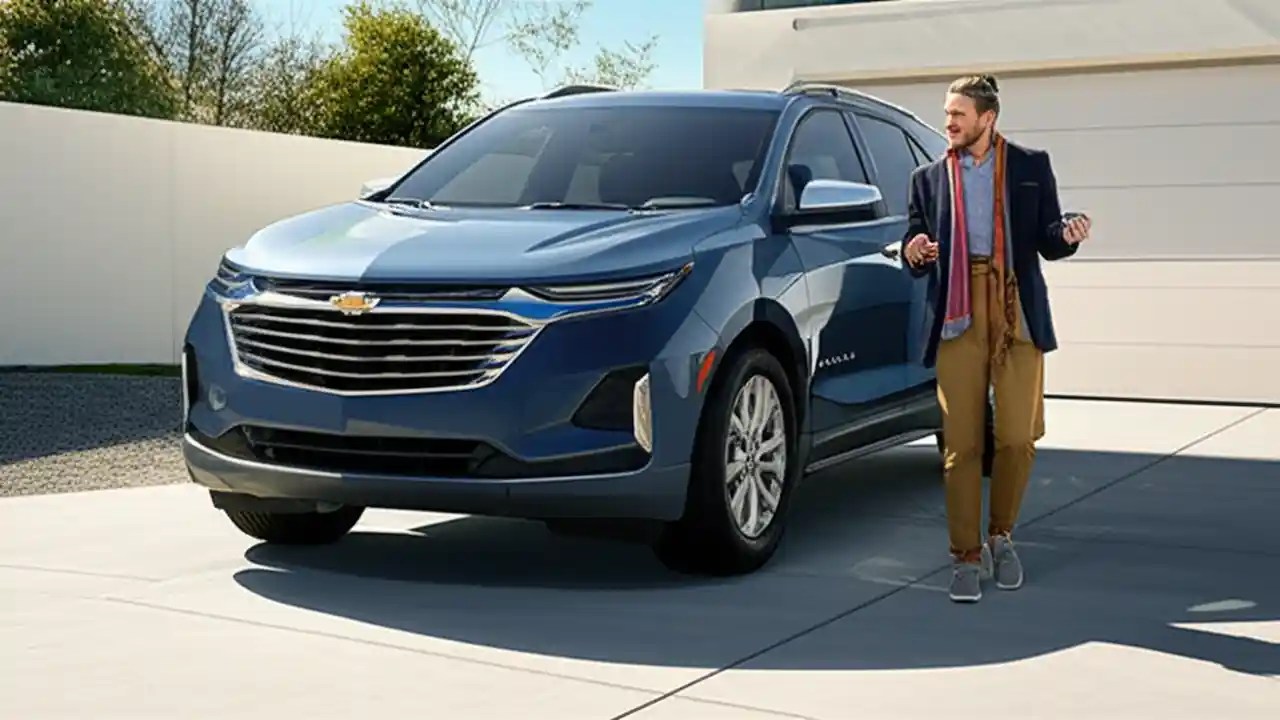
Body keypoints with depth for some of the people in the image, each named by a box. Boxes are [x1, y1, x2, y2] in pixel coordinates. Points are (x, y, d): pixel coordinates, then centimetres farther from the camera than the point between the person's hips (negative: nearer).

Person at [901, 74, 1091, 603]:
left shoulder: (1031, 167, 12)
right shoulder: (929, 178, 15)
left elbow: (1048, 244, 9)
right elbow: (914, 255, 14)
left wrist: (1069, 233, -14)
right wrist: (913, 254, -10)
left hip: (1018, 315, 0)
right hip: (957, 318, 0)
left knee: (1018, 439, -2)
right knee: (961, 444, -3)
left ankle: (1000, 536, 20)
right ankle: (967, 557, 5)